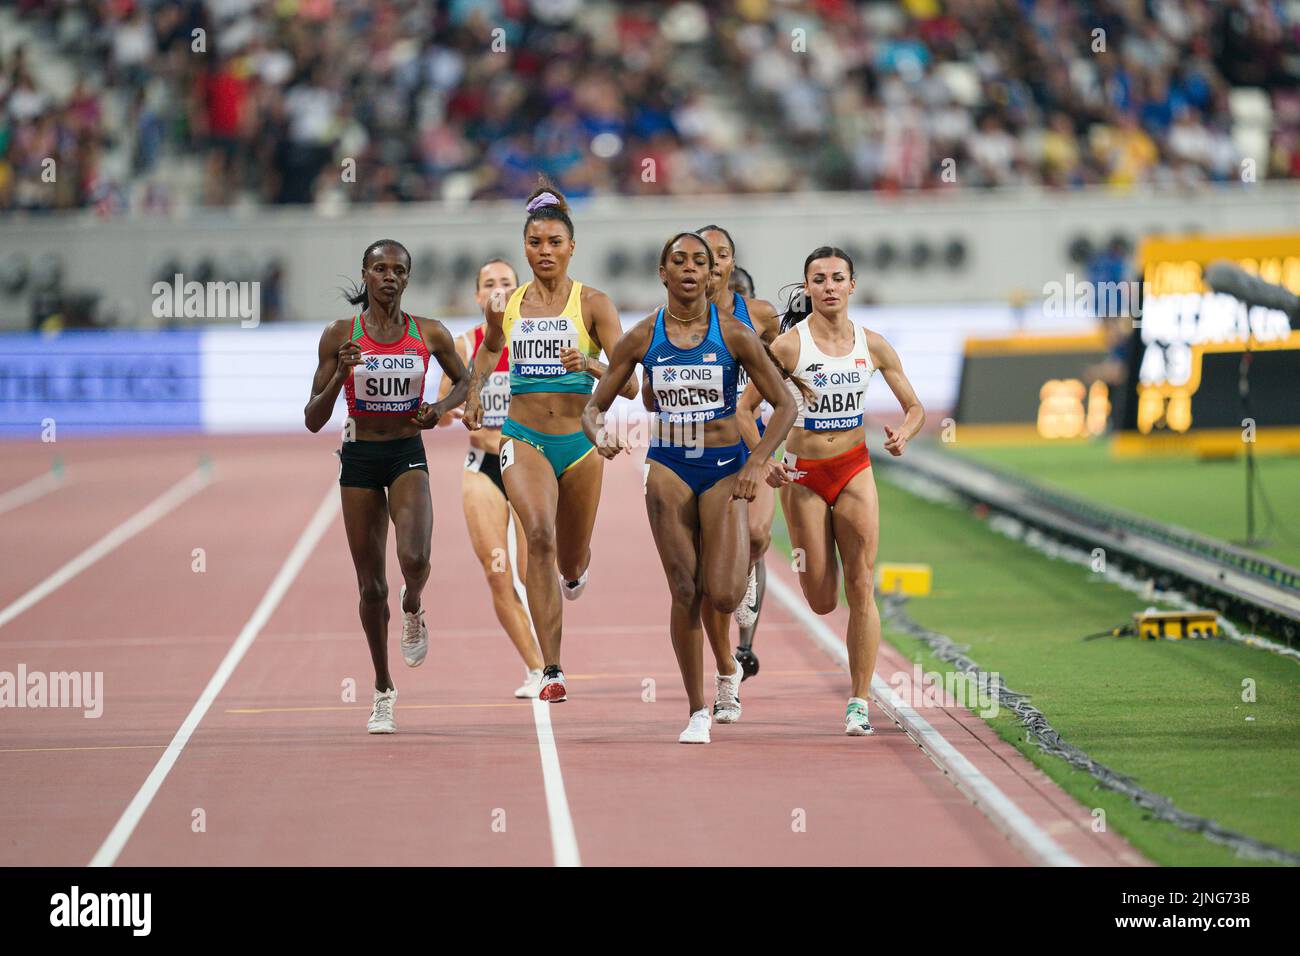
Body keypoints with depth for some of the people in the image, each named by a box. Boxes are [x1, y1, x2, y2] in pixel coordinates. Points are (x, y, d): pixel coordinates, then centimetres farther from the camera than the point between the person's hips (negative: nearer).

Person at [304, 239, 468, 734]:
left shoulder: (430, 334, -1)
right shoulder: (339, 335, -4)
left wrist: (440, 408, -5)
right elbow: (313, 420, -3)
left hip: (408, 455, 0)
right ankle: (383, 691, 22)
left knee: (413, 558, -26)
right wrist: (340, 375, -20)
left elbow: (463, 381, 16)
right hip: (359, 458, 0)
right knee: (371, 586, 5)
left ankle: (413, 611, 11)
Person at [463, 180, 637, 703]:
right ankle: (552, 671, -28)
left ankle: (575, 571, 58)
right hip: (523, 439, 0)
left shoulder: (593, 304, -5)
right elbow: (489, 346, 26)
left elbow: (630, 386, -11)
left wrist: (589, 365, -29)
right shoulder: (504, 305, 3)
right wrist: (474, 393, 9)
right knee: (539, 534, -25)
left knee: (571, 561, 14)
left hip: (579, 442, 0)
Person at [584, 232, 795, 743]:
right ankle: (698, 711, 7)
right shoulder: (642, 338, 1)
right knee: (685, 592, -5)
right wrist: (600, 436, -18)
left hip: (725, 470, -1)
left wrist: (758, 462, -12)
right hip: (668, 469, 1)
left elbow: (784, 405, 1)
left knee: (722, 595, -13)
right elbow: (594, 407, 5)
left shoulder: (734, 334, -3)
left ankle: (726, 665, 24)